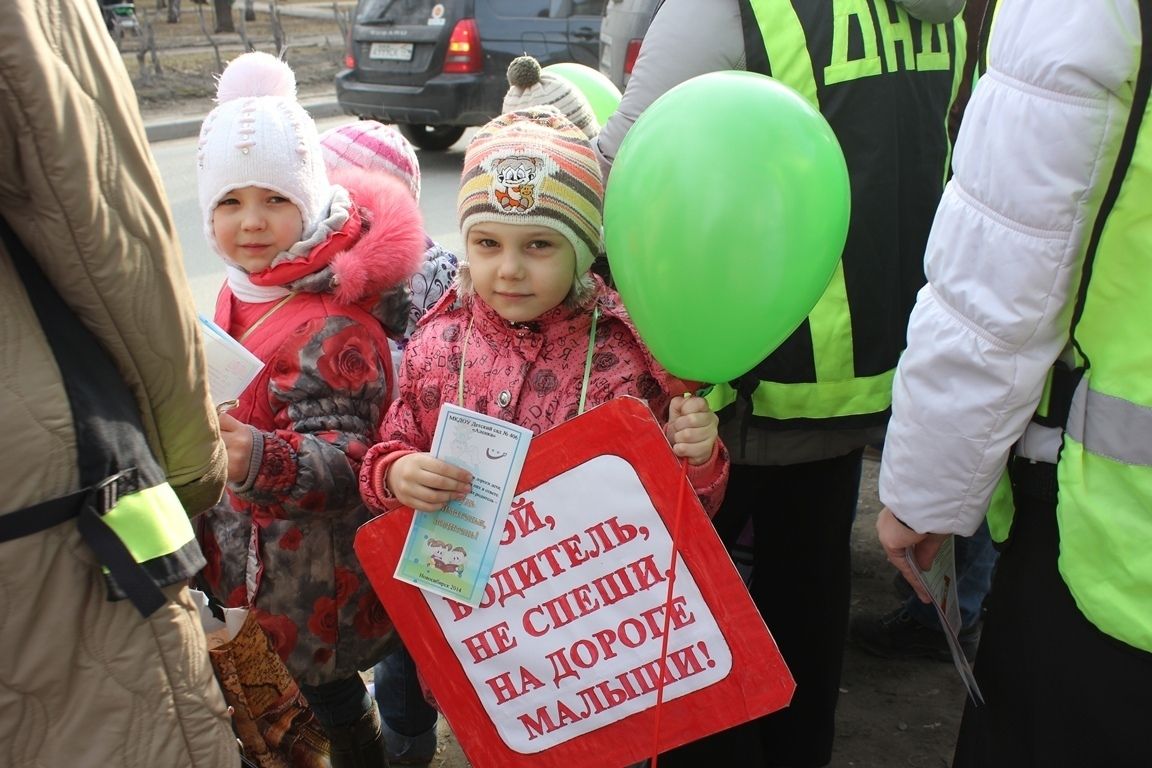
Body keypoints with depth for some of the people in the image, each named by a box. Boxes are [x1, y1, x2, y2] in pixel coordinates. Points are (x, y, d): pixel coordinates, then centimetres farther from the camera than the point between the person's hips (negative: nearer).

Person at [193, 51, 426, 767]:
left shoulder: (334, 328, -28)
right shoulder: (247, 288, 0)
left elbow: (344, 458, -30)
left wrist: (259, 457, -45)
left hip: (313, 570, -9)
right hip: (252, 543, 9)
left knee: (326, 689, 11)